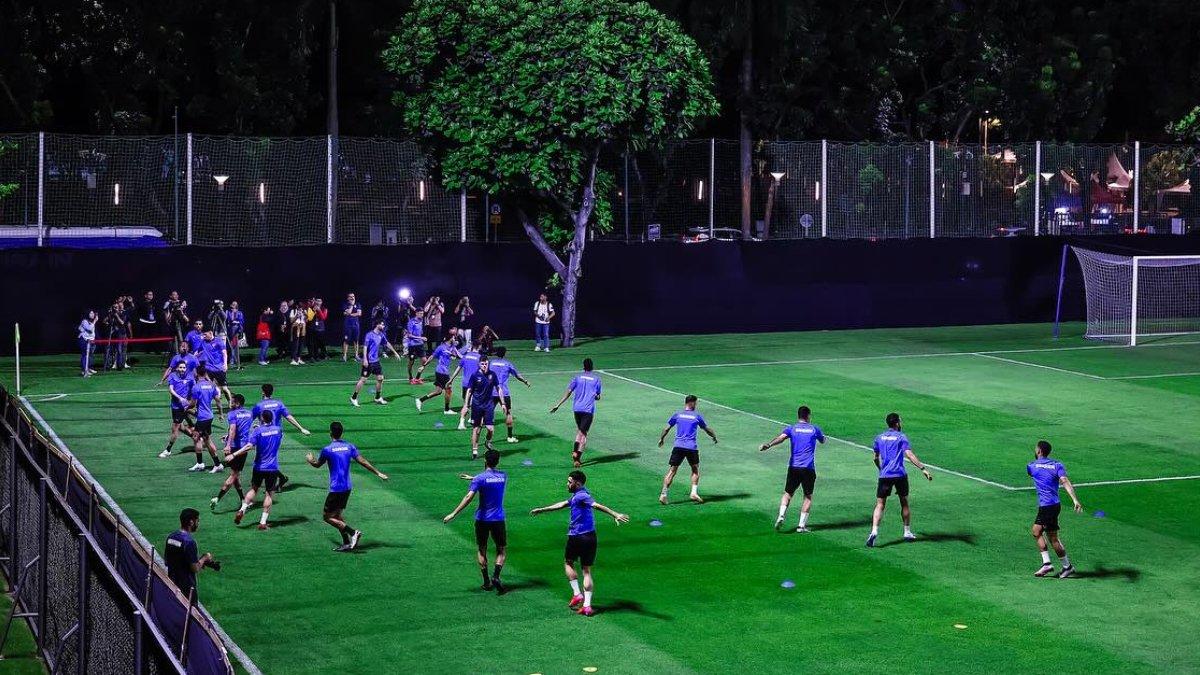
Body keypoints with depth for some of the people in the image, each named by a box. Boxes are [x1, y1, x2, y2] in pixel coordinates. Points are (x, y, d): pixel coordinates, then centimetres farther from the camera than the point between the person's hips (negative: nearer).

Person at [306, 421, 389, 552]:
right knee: (337, 514, 18)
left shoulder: (327, 450, -11)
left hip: (336, 488, -7)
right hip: (347, 487, 7)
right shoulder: (349, 447, 4)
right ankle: (347, 543, 13)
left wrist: (309, 460, 28)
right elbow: (363, 462, 3)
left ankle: (353, 532, -12)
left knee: (327, 516, 1)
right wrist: (378, 473, 9)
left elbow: (317, 465, 6)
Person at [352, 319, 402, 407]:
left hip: (376, 361, 8)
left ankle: (378, 398, 24)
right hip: (369, 362, -8)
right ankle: (353, 398, 2)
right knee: (363, 379, -7)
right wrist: (365, 359, -25)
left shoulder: (381, 335, 10)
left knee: (380, 378, 9)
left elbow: (387, 344, 24)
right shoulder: (370, 335, -13)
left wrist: (395, 353, 28)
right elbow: (365, 347, -17)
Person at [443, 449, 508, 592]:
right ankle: (496, 576, -9)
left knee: (481, 550, 12)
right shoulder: (503, 476, 4)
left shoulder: (480, 478, -10)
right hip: (498, 520, 2)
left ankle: (486, 582, 11)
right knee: (502, 550, 12)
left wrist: (454, 514, -22)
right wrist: (472, 478, 35)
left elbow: (469, 497, -21)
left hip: (482, 519, -2)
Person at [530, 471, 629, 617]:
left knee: (568, 563, 17)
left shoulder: (581, 496, -13)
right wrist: (542, 510, 43)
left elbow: (597, 505, -29)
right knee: (587, 570, 8)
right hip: (590, 537, 7)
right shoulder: (576, 496, 16)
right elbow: (562, 504, 31)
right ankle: (587, 605, 3)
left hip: (576, 537, -7)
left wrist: (615, 515, -43)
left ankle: (577, 594, 9)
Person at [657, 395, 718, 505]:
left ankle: (663, 495, -7)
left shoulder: (677, 415, 10)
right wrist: (714, 437, 36)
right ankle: (694, 493, 5)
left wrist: (661, 439, 26)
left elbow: (666, 428, 10)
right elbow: (707, 429, 17)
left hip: (678, 446, 1)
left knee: (672, 471, 1)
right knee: (695, 470, 17)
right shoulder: (697, 416, 6)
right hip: (691, 447, -1)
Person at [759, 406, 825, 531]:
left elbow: (781, 437, -16)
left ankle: (781, 516, -9)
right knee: (808, 497, 10)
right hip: (809, 468, -1)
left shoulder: (791, 428, 5)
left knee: (788, 493, 13)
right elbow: (823, 440, 26)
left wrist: (769, 445, -30)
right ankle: (802, 525, 2)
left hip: (793, 466, 1)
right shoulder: (814, 429, 7)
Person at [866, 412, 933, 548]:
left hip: (884, 475, 2)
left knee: (880, 505, -1)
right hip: (900, 475, -2)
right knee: (904, 503, 15)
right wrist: (923, 469, -16)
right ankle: (907, 533, 21)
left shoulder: (879, 438, 11)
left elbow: (876, 458, 18)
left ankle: (874, 531, -20)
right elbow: (909, 455, -14)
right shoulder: (901, 437, -1)